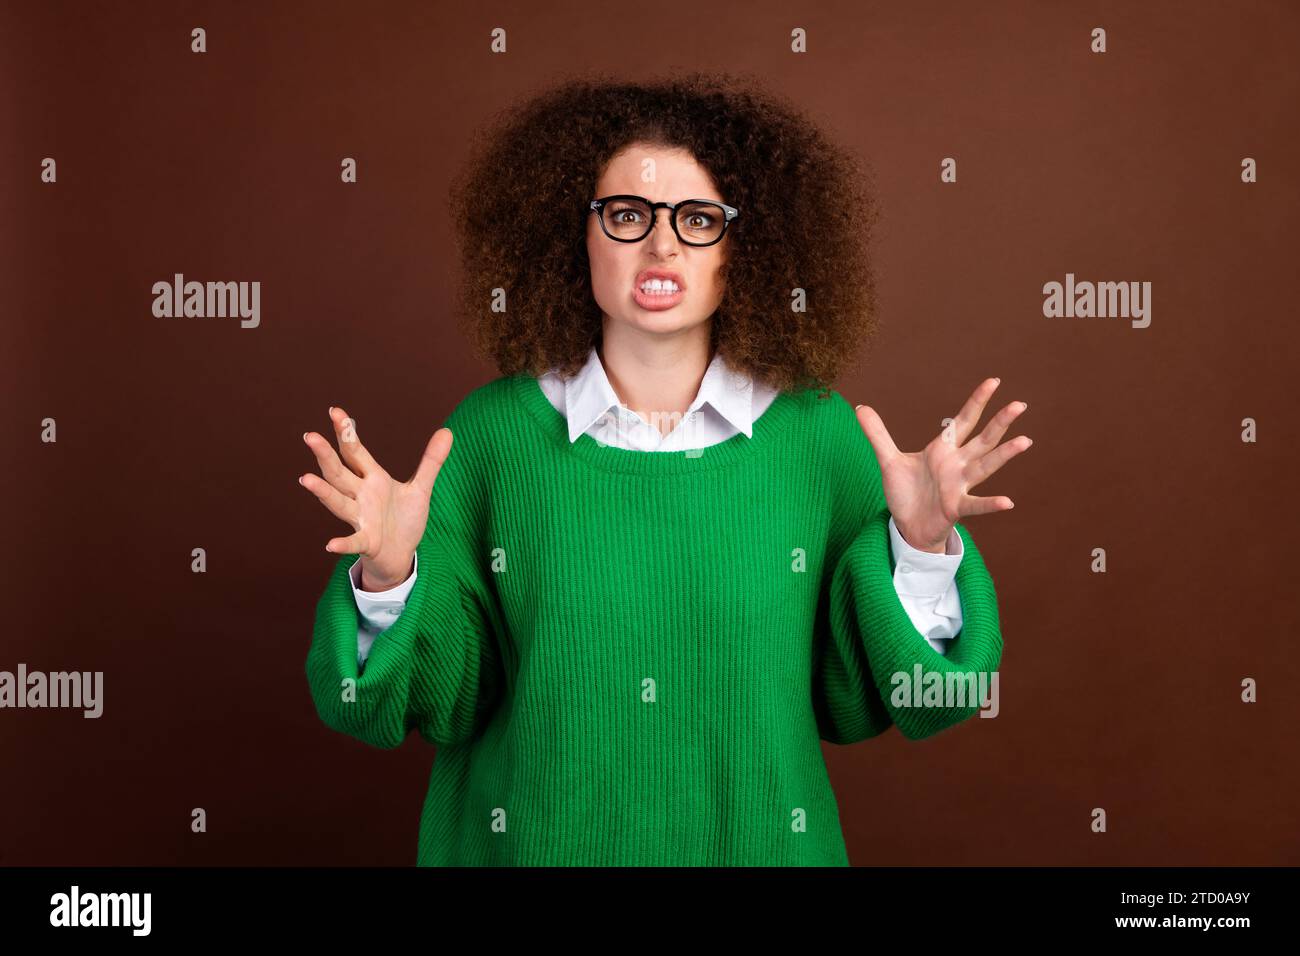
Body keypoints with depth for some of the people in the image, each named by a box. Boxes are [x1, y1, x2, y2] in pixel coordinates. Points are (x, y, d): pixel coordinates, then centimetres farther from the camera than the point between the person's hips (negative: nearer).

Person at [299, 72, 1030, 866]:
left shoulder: (820, 434, -8)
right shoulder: (491, 429, -9)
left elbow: (855, 702, -6)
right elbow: (442, 699, -7)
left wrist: (919, 546, -19)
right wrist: (390, 577, -23)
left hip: (756, 842, 1)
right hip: (528, 840, 0)